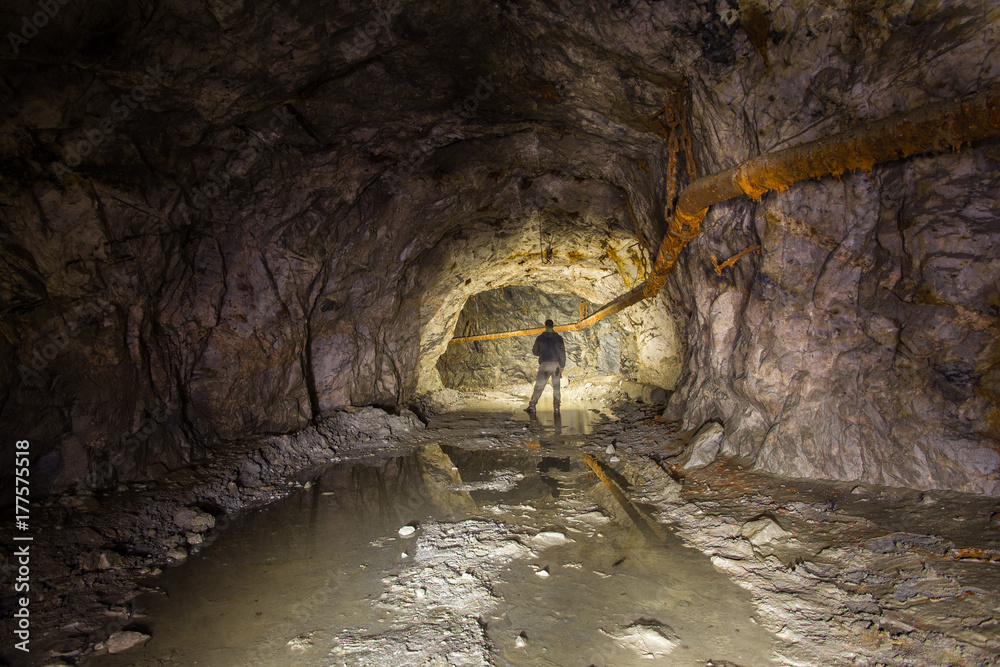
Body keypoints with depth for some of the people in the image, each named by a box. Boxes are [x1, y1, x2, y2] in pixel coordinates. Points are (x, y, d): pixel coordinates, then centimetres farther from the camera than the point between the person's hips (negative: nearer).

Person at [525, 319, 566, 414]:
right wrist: (562, 366, 5)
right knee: (556, 387, 12)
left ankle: (532, 405, -7)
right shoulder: (558, 338, 2)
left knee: (539, 386, 1)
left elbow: (534, 351, 11)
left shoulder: (540, 338, 3)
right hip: (556, 364, 1)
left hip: (544, 364, -1)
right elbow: (562, 352, -1)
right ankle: (556, 407, 9)